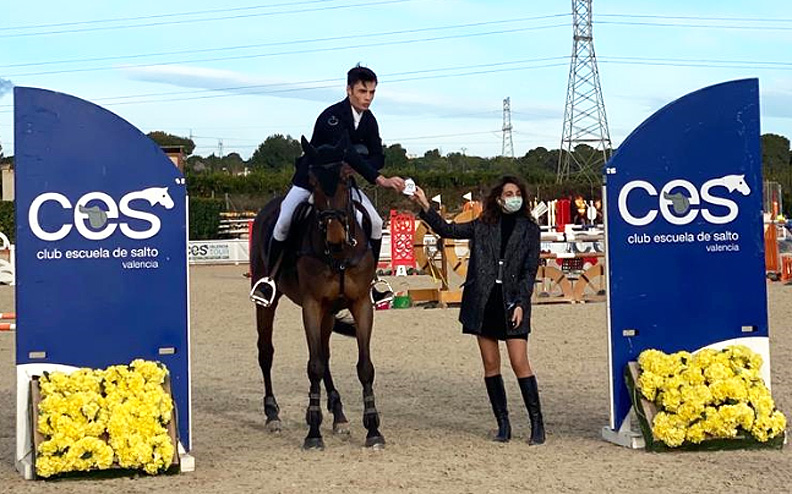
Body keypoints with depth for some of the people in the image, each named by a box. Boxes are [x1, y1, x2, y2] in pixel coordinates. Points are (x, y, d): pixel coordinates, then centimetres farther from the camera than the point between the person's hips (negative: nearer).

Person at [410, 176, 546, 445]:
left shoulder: (529, 229, 4)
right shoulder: (483, 226, 10)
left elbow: (530, 271, 0)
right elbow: (448, 230, 9)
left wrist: (520, 304, -10)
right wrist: (426, 208, -4)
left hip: (512, 303, -3)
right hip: (484, 302, 3)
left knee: (520, 363, -9)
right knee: (491, 365, 5)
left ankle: (537, 424, -2)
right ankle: (503, 424, 14)